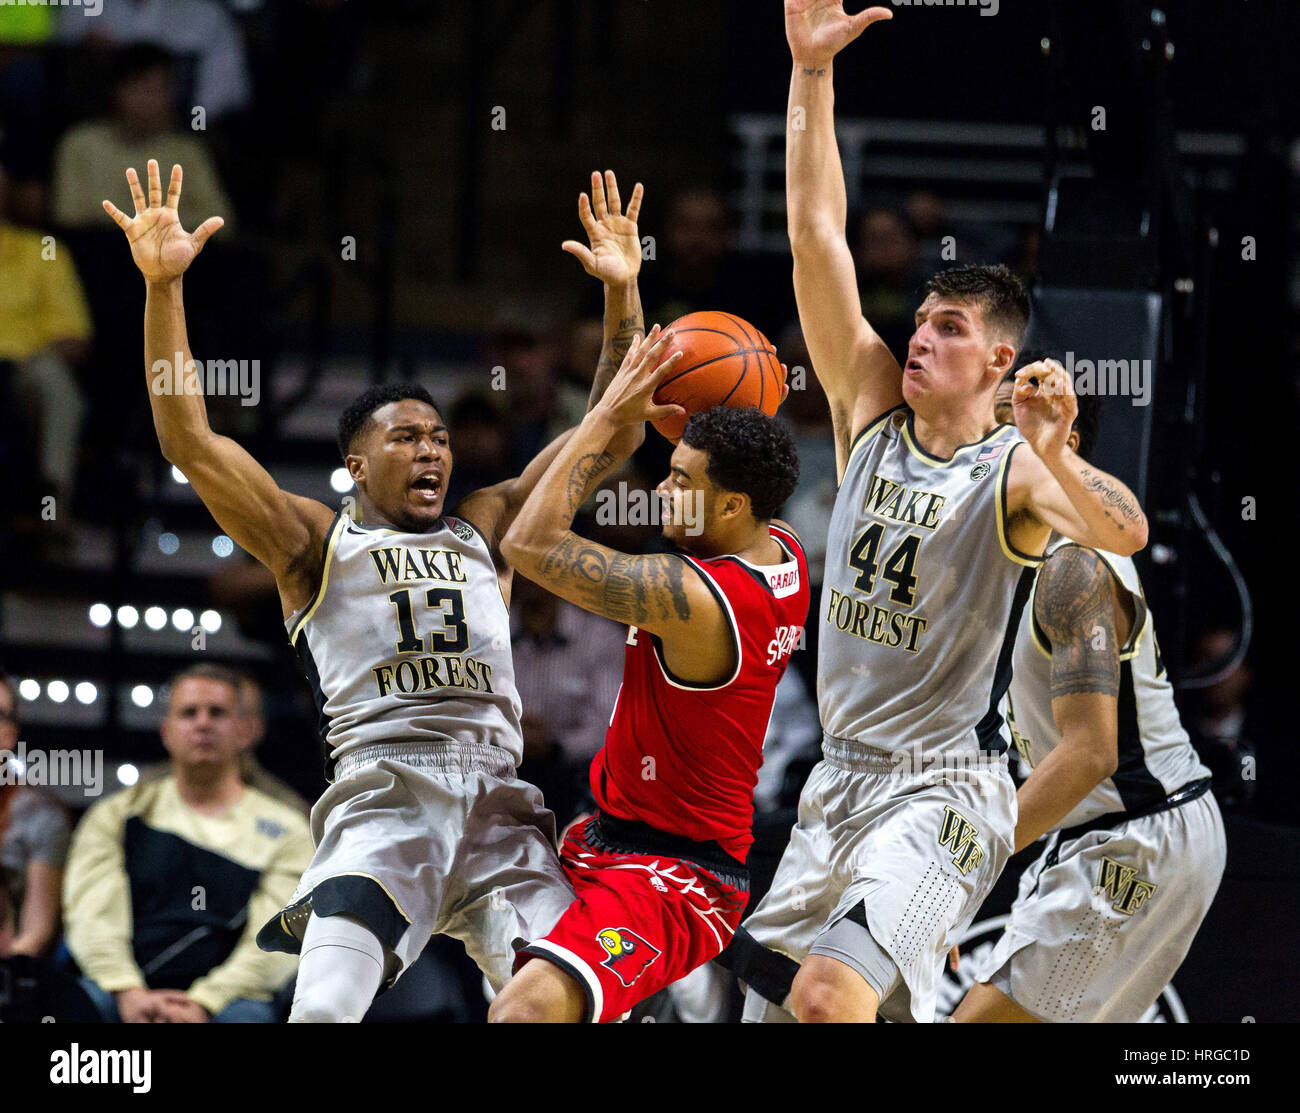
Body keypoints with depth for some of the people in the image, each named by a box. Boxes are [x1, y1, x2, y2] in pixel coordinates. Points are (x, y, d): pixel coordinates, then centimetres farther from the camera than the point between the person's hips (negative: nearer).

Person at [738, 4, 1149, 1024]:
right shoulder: (874, 410, 5)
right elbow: (816, 235, 1)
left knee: (831, 994, -26)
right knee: (777, 1003, 10)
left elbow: (1126, 532, -31)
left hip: (944, 794, -7)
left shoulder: (1016, 471, -10)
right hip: (840, 782, 7)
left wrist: (1053, 454, -50)